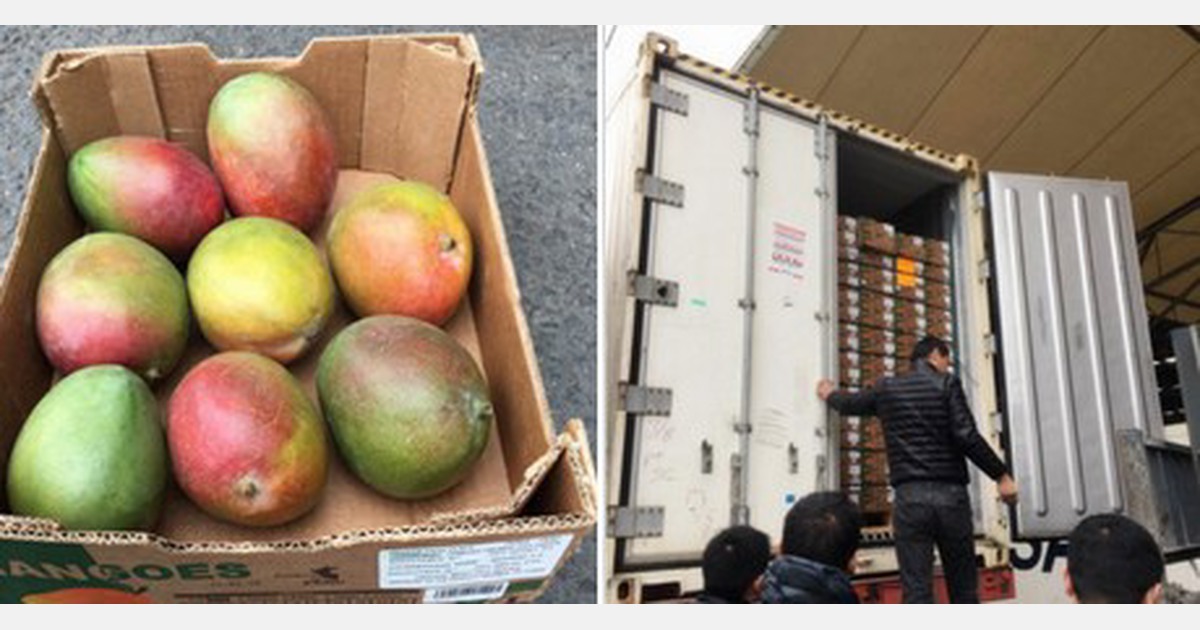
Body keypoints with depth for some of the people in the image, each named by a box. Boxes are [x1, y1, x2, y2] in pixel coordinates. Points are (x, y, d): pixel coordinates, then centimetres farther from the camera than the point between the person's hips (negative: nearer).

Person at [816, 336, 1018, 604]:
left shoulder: (886, 389, 11)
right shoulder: (947, 384, 2)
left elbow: (850, 403, 29)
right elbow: (966, 436, -9)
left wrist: (830, 395, 50)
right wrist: (1001, 475, -3)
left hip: (910, 496, 1)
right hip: (951, 494, -1)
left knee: (916, 592, -1)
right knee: (964, 592, 11)